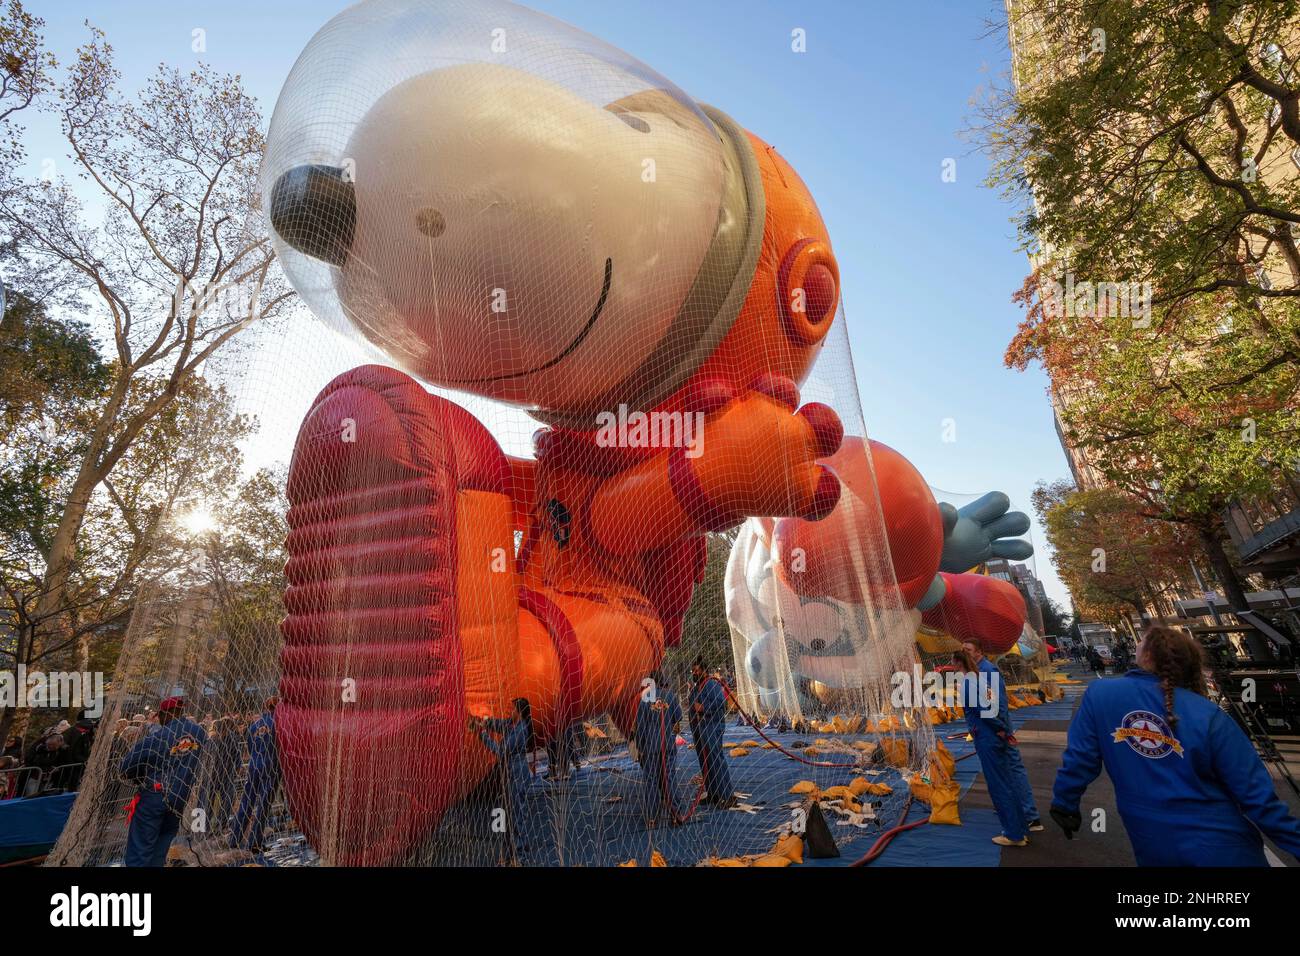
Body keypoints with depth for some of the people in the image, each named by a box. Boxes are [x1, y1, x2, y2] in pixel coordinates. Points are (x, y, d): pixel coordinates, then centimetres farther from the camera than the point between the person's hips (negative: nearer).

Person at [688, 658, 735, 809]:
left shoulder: (712, 684, -10)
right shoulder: (696, 689, 18)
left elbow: (720, 702, -21)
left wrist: (703, 707, -18)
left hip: (712, 727, -9)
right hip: (699, 729, 9)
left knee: (716, 760, -10)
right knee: (704, 761, 12)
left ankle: (727, 796, -5)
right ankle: (712, 794, 22)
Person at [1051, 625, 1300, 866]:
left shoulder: (1099, 695, -14)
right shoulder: (1208, 716, -14)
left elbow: (1079, 758, -9)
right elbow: (1256, 795, -12)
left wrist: (1064, 803, 5)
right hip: (1226, 850, -1)